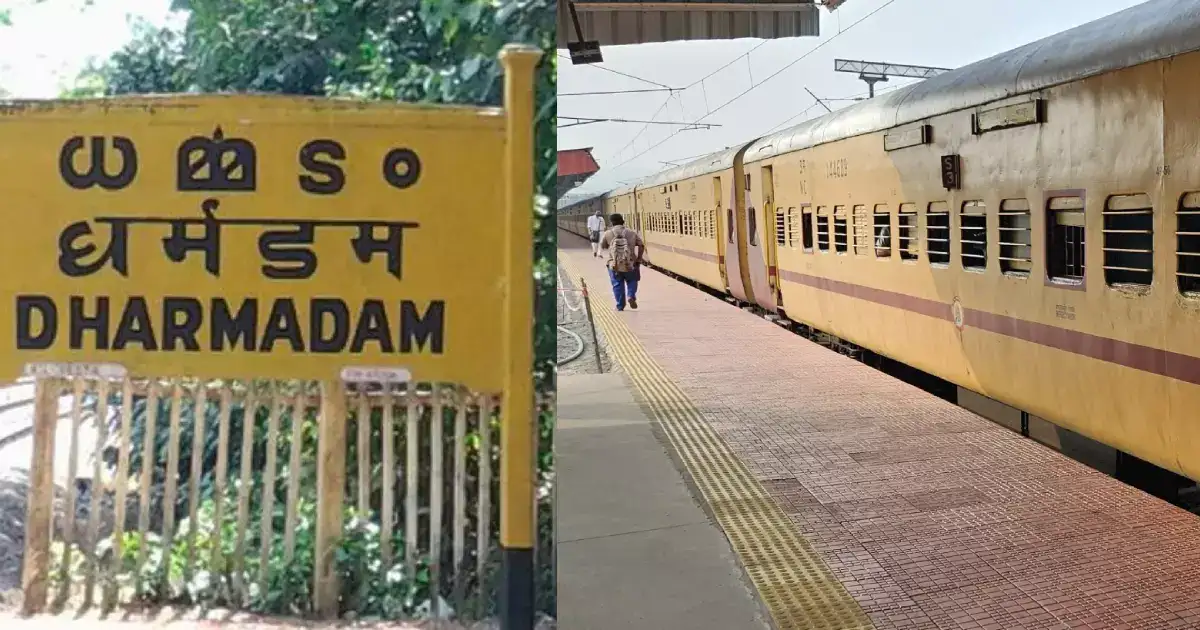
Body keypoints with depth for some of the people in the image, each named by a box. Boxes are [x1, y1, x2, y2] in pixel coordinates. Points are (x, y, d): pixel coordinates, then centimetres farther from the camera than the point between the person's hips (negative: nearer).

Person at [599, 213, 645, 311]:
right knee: (632, 281, 21)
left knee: (617, 285, 11)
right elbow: (641, 245, 1)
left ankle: (620, 306, 13)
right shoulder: (632, 233, 3)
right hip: (630, 264, 1)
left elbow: (602, 246, 9)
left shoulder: (608, 234, -2)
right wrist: (639, 260, 6)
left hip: (614, 265, -1)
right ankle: (631, 296, -3)